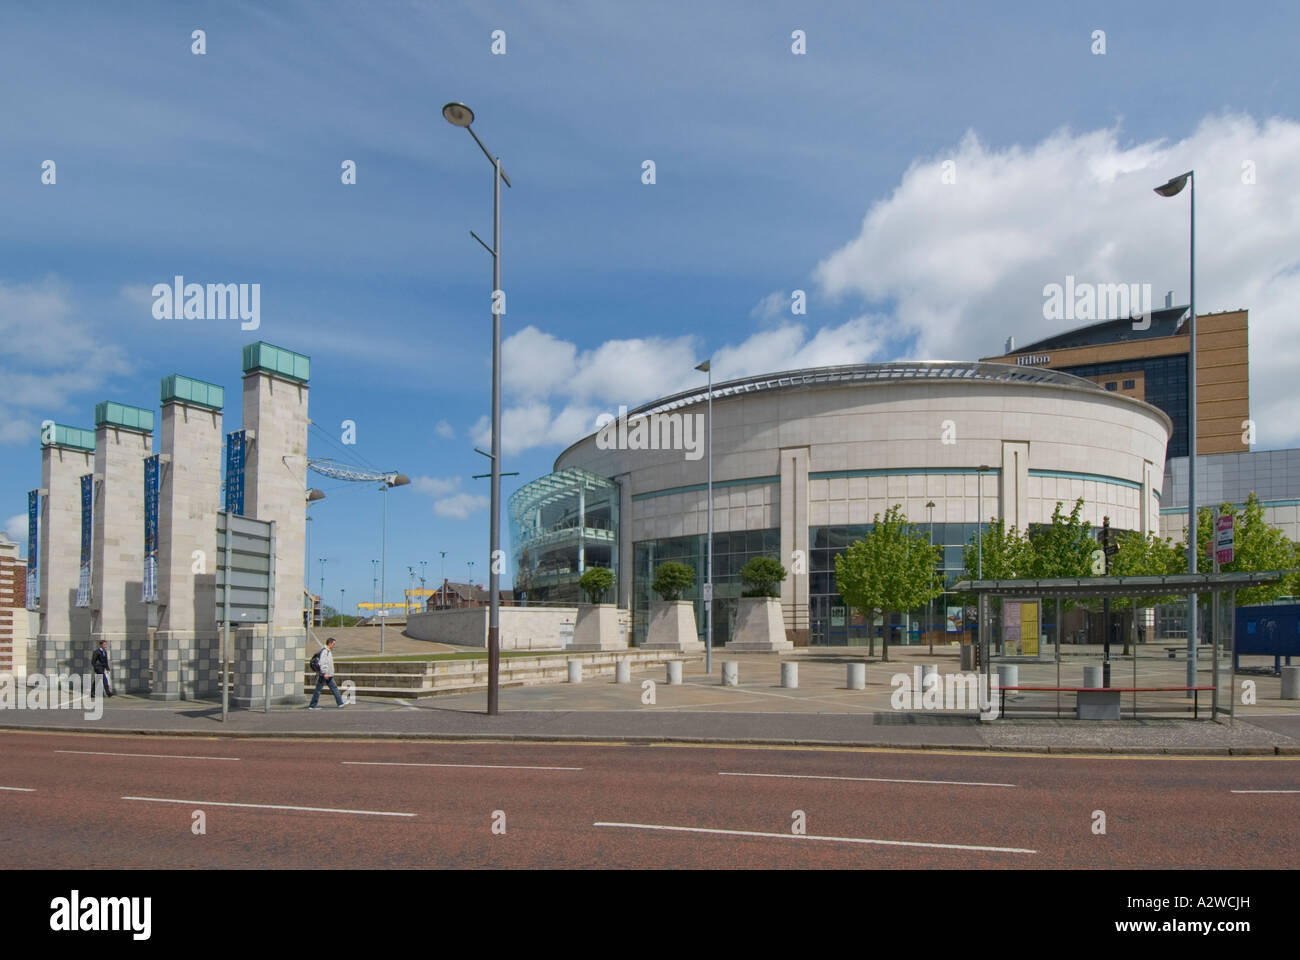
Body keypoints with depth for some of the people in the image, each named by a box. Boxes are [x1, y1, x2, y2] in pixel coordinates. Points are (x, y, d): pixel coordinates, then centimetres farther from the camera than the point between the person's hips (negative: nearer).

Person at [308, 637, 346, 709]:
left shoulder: (329, 651, 16)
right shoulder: (324, 651, -16)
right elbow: (322, 663, -23)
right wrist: (324, 673, -27)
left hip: (329, 675, 10)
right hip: (323, 675, -10)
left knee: (334, 688, 6)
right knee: (318, 690, -1)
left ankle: (340, 703, 6)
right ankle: (313, 706, 6)